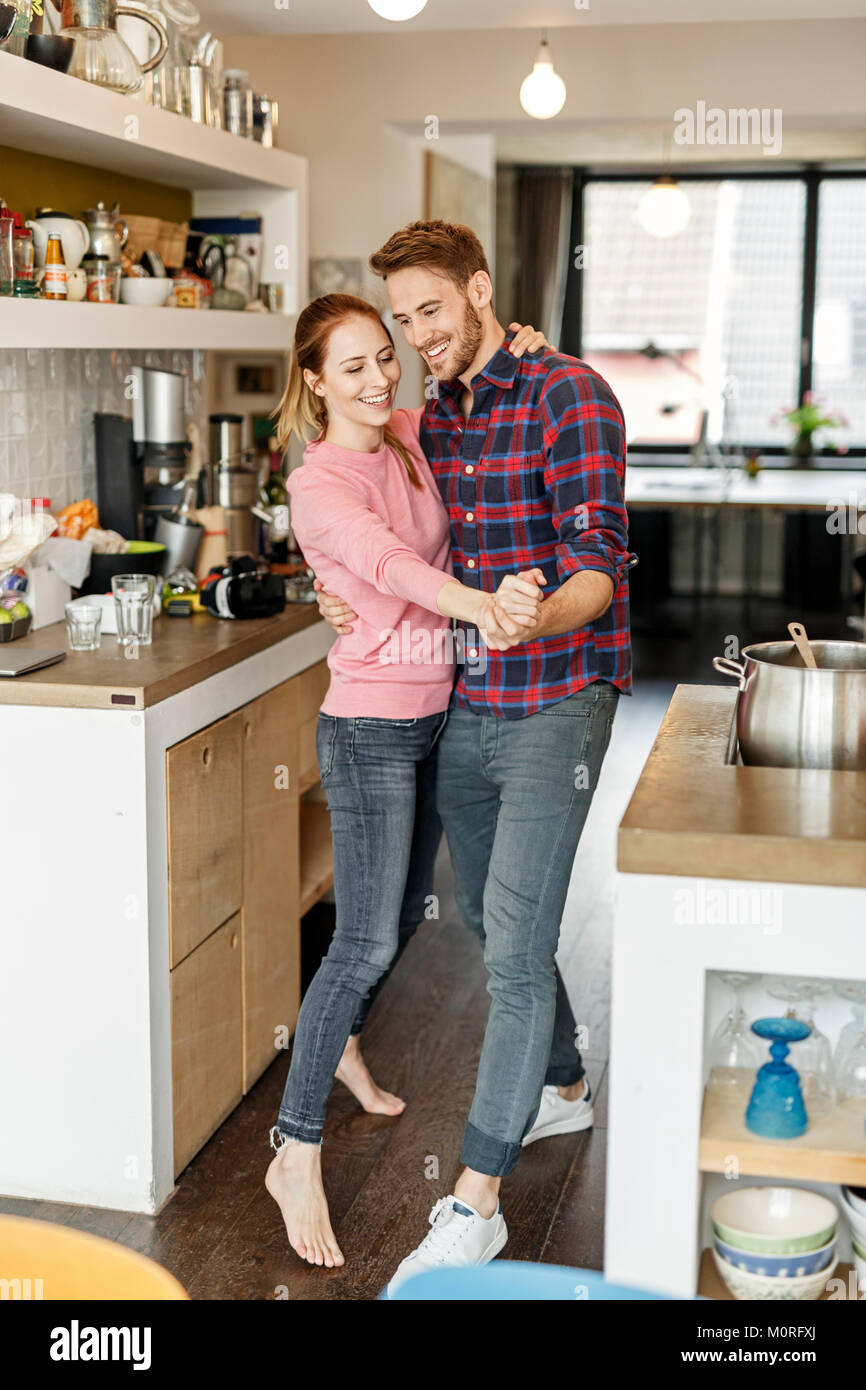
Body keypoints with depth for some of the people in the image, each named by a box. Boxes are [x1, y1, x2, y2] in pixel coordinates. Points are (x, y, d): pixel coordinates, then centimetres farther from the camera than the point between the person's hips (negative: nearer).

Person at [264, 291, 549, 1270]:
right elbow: (391, 563, -36)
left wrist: (514, 352, 1)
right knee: (368, 941, -9)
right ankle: (295, 1154, 1)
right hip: (370, 726, -8)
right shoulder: (319, 488, -17)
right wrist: (483, 604, -54)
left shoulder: (412, 436, 4)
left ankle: (343, 1044, 46)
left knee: (402, 914, 20)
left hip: (434, 714, 8)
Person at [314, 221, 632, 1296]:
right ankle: (562, 1089, 41)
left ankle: (476, 1201, -5)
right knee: (489, 919, 18)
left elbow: (599, 568, -20)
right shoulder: (434, 417, 12)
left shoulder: (569, 396, -12)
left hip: (555, 702, -8)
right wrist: (353, 597, 1)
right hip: (465, 708, 8)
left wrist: (537, 619, -41)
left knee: (515, 938, -11)